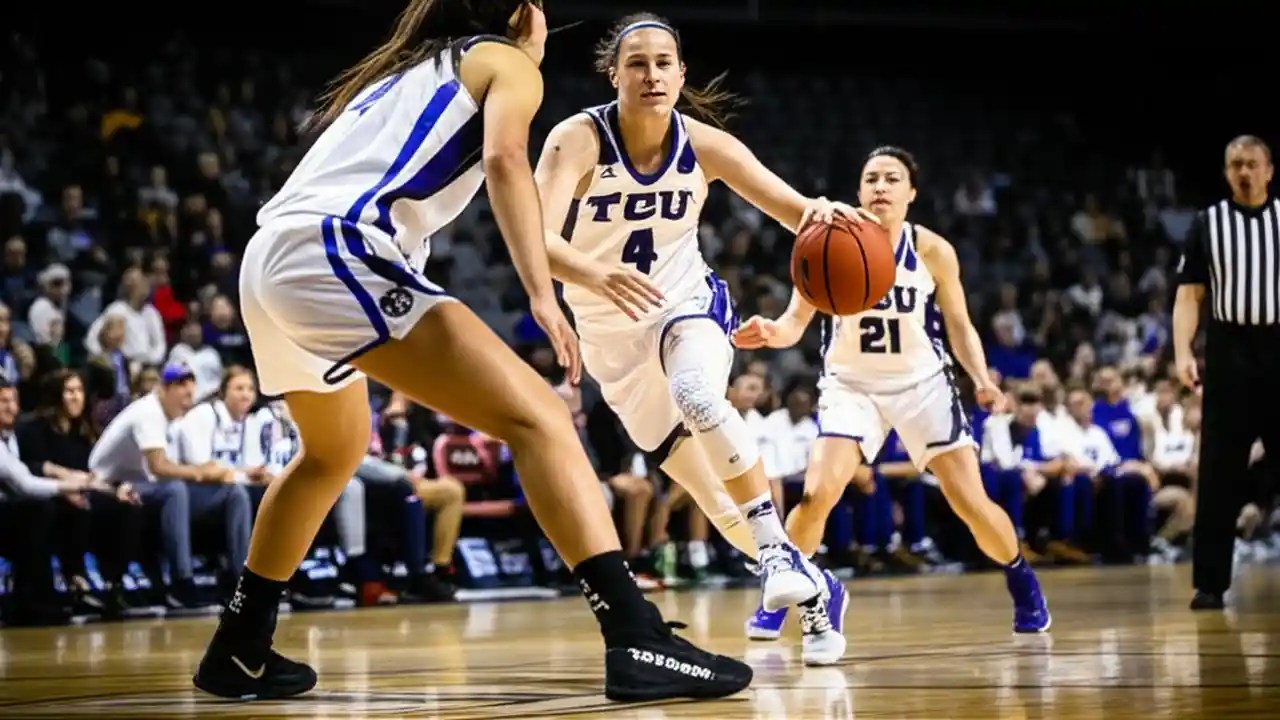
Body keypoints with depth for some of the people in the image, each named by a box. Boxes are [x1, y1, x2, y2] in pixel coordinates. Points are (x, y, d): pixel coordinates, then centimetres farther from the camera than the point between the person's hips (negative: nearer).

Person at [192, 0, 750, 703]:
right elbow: (505, 158, -9)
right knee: (536, 417, -12)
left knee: (334, 453, 33)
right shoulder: (507, 61, 11)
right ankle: (636, 641, -25)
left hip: (268, 258, 9)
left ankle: (238, 651, 38)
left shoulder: (407, 68, 34)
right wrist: (543, 296, -17)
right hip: (337, 250, -9)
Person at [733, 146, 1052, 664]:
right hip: (852, 385, 0)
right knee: (817, 492, -18)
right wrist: (772, 333, -35)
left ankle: (1022, 581, 23)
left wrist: (982, 379, -17)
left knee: (971, 501, -3)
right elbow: (797, 321, -11)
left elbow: (959, 326, 0)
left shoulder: (933, 252, -12)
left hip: (922, 384, 0)